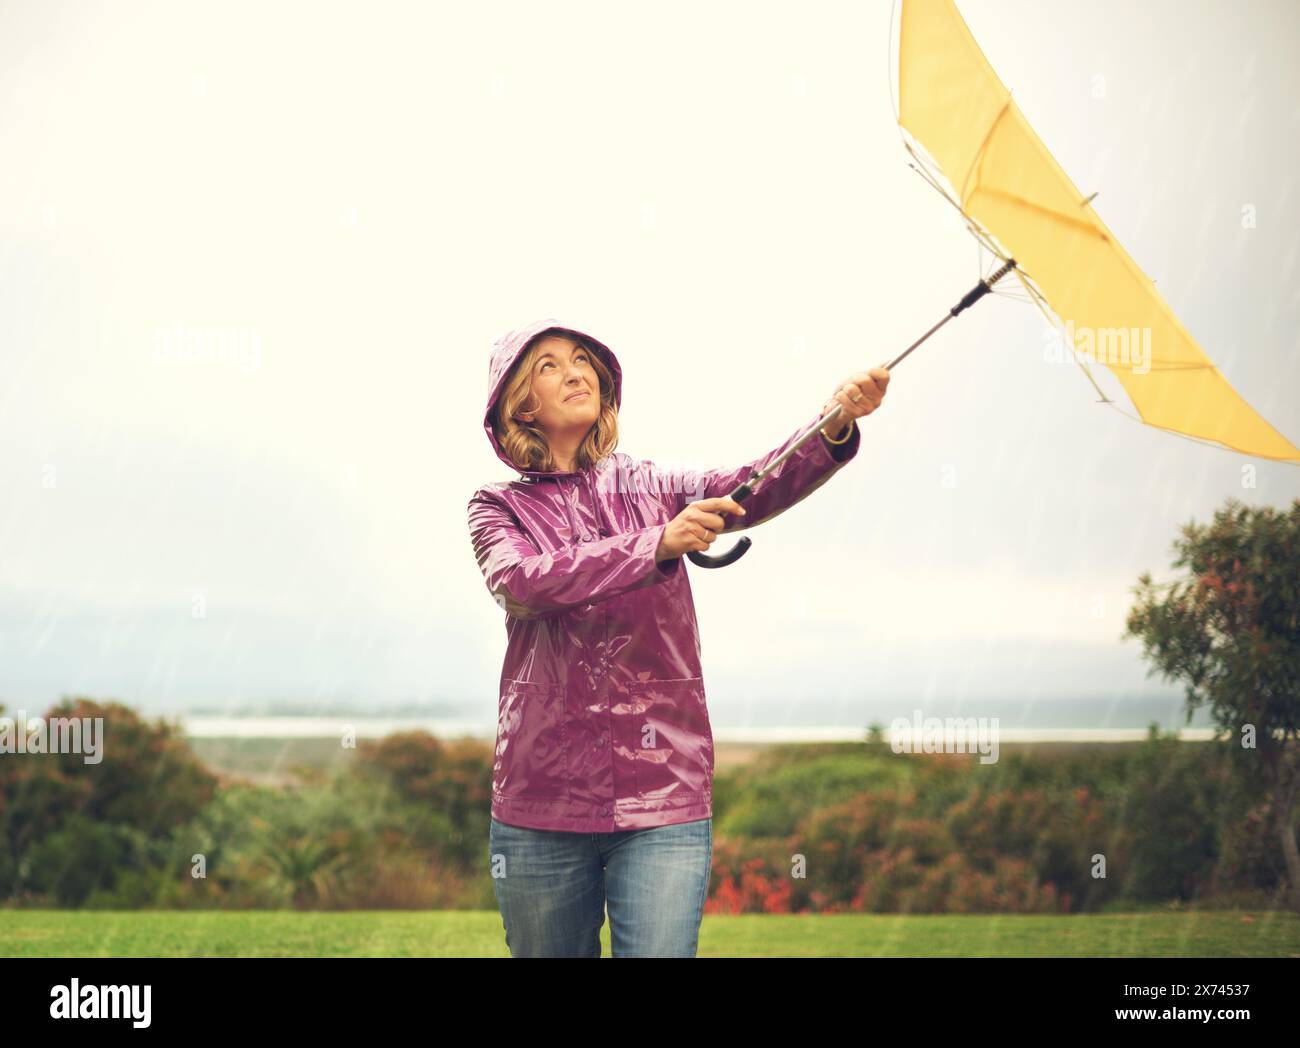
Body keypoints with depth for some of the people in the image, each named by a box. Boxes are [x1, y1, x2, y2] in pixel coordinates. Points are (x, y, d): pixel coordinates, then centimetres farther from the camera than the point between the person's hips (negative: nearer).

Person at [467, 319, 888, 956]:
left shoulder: (650, 487, 9)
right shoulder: (500, 508, 6)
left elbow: (754, 489, -9)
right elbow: (524, 581, -15)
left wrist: (836, 424, -28)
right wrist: (657, 544, -24)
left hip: (664, 801, 0)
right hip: (541, 802, 0)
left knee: (658, 949, -10)